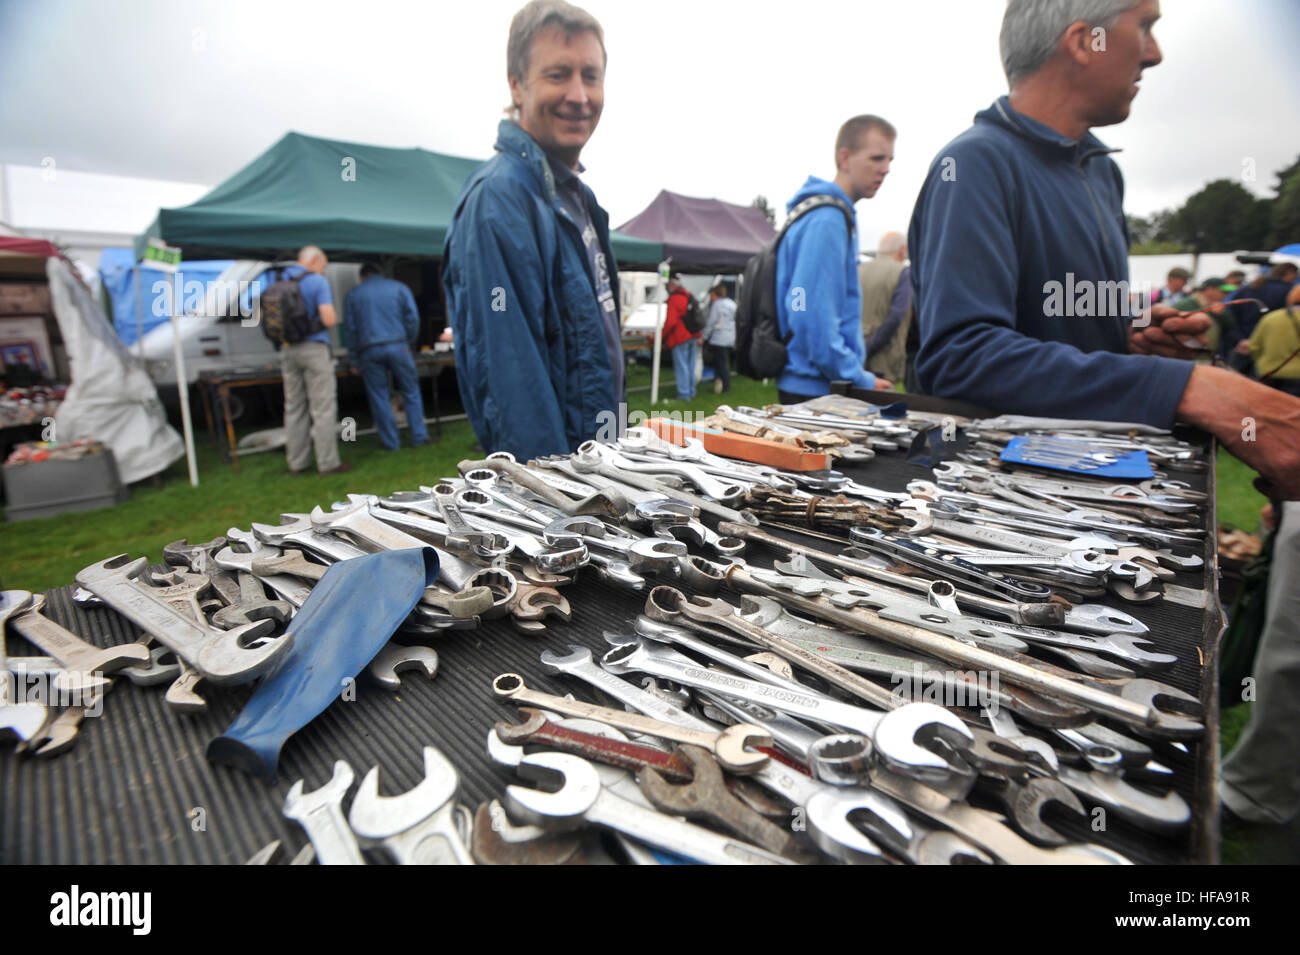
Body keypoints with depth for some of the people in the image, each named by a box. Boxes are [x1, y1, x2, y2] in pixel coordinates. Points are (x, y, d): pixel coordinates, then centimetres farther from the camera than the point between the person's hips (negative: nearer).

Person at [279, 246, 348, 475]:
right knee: (323, 408, -2)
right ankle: (328, 463, 1)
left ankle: (297, 462, 17)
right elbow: (329, 319, -16)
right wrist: (334, 317, 5)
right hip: (314, 347, -6)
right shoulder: (318, 281, -9)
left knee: (293, 408, 11)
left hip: (287, 350, 6)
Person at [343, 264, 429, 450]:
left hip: (369, 351, 1)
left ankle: (391, 442, 11)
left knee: (378, 397, 7)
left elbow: (349, 329, 9)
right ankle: (419, 436, 7)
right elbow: (412, 318, 1)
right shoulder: (399, 288, 10)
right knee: (411, 392, 8)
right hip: (397, 347, 0)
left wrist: (354, 361, 13)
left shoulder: (352, 295, 12)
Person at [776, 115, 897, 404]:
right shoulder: (827, 220, -16)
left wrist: (859, 375, 16)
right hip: (814, 389, -10)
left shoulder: (837, 215, 15)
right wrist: (861, 380, -16)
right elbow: (811, 314, -24)